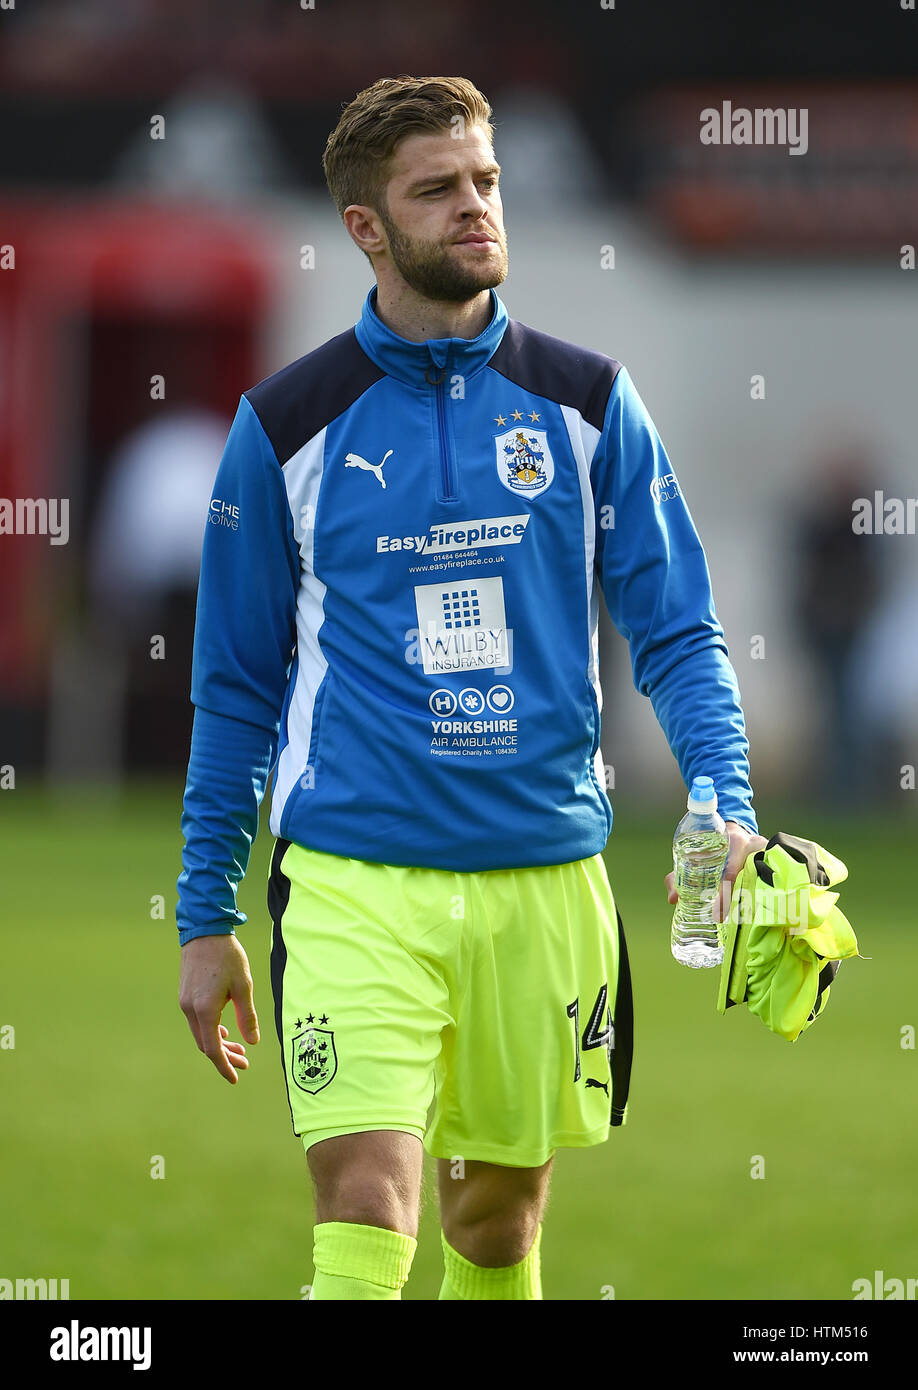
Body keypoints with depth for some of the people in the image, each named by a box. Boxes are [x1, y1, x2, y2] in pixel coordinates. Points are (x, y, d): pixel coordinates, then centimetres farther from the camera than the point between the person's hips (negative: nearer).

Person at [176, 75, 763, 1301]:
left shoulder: (589, 406, 5)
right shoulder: (287, 427, 3)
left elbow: (676, 632, 7)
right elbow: (237, 686, 9)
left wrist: (728, 809, -10)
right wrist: (206, 918, 8)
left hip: (545, 876, 2)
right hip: (353, 879, -2)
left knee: (499, 1220, 11)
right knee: (367, 1200, -17)